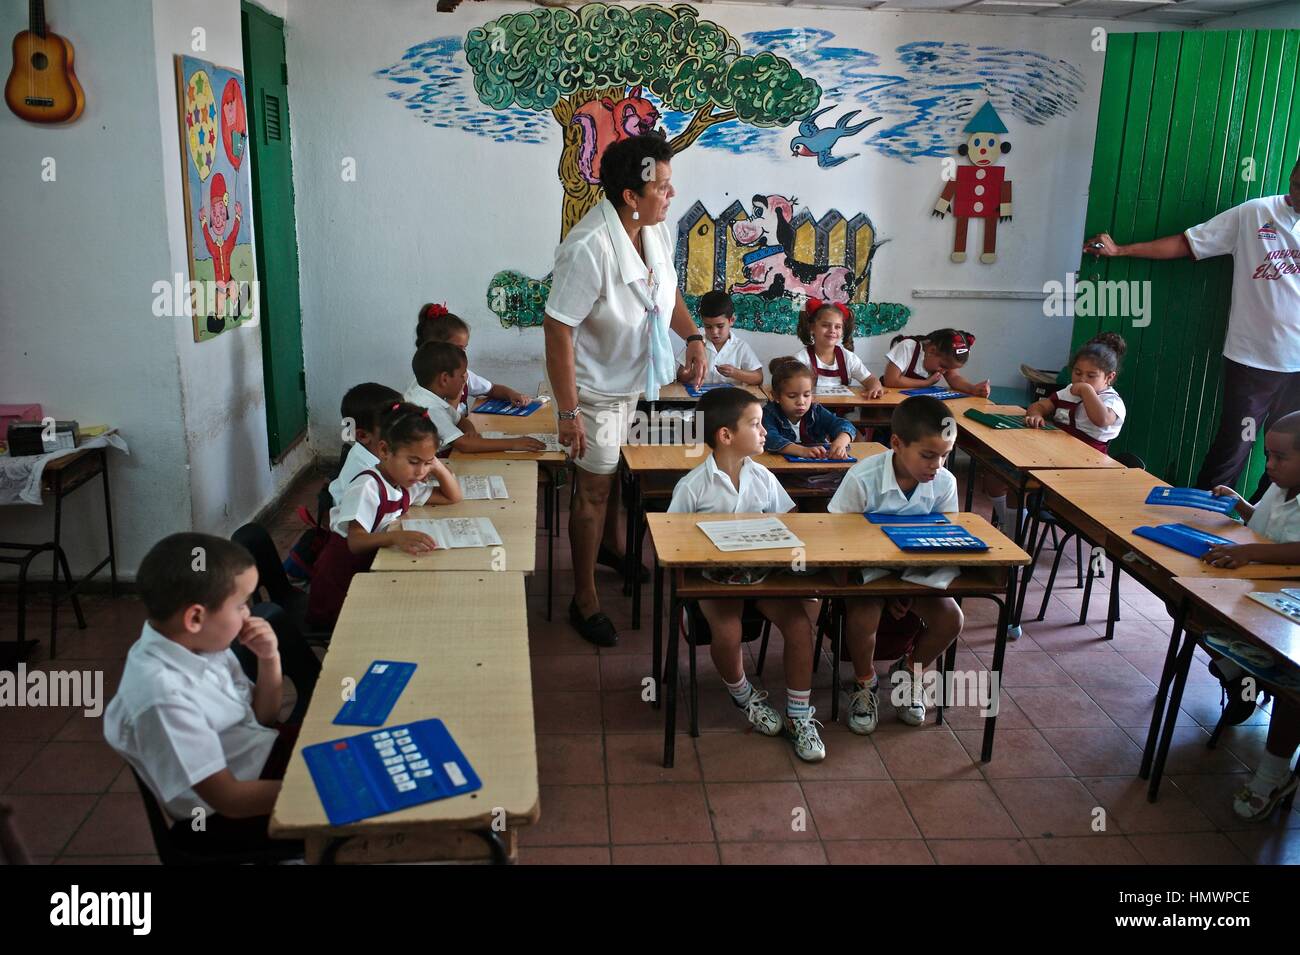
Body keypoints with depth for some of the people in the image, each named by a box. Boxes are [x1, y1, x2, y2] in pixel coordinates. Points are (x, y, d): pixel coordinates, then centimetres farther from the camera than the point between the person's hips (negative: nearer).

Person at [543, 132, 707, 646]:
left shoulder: (658, 229, -8)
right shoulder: (588, 249, -33)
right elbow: (557, 330, -30)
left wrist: (693, 337, -5)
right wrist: (568, 412, -28)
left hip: (634, 378, 8)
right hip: (595, 386, -7)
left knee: (618, 469, 27)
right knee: (596, 487, 4)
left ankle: (609, 546, 54)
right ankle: (584, 601, 21)